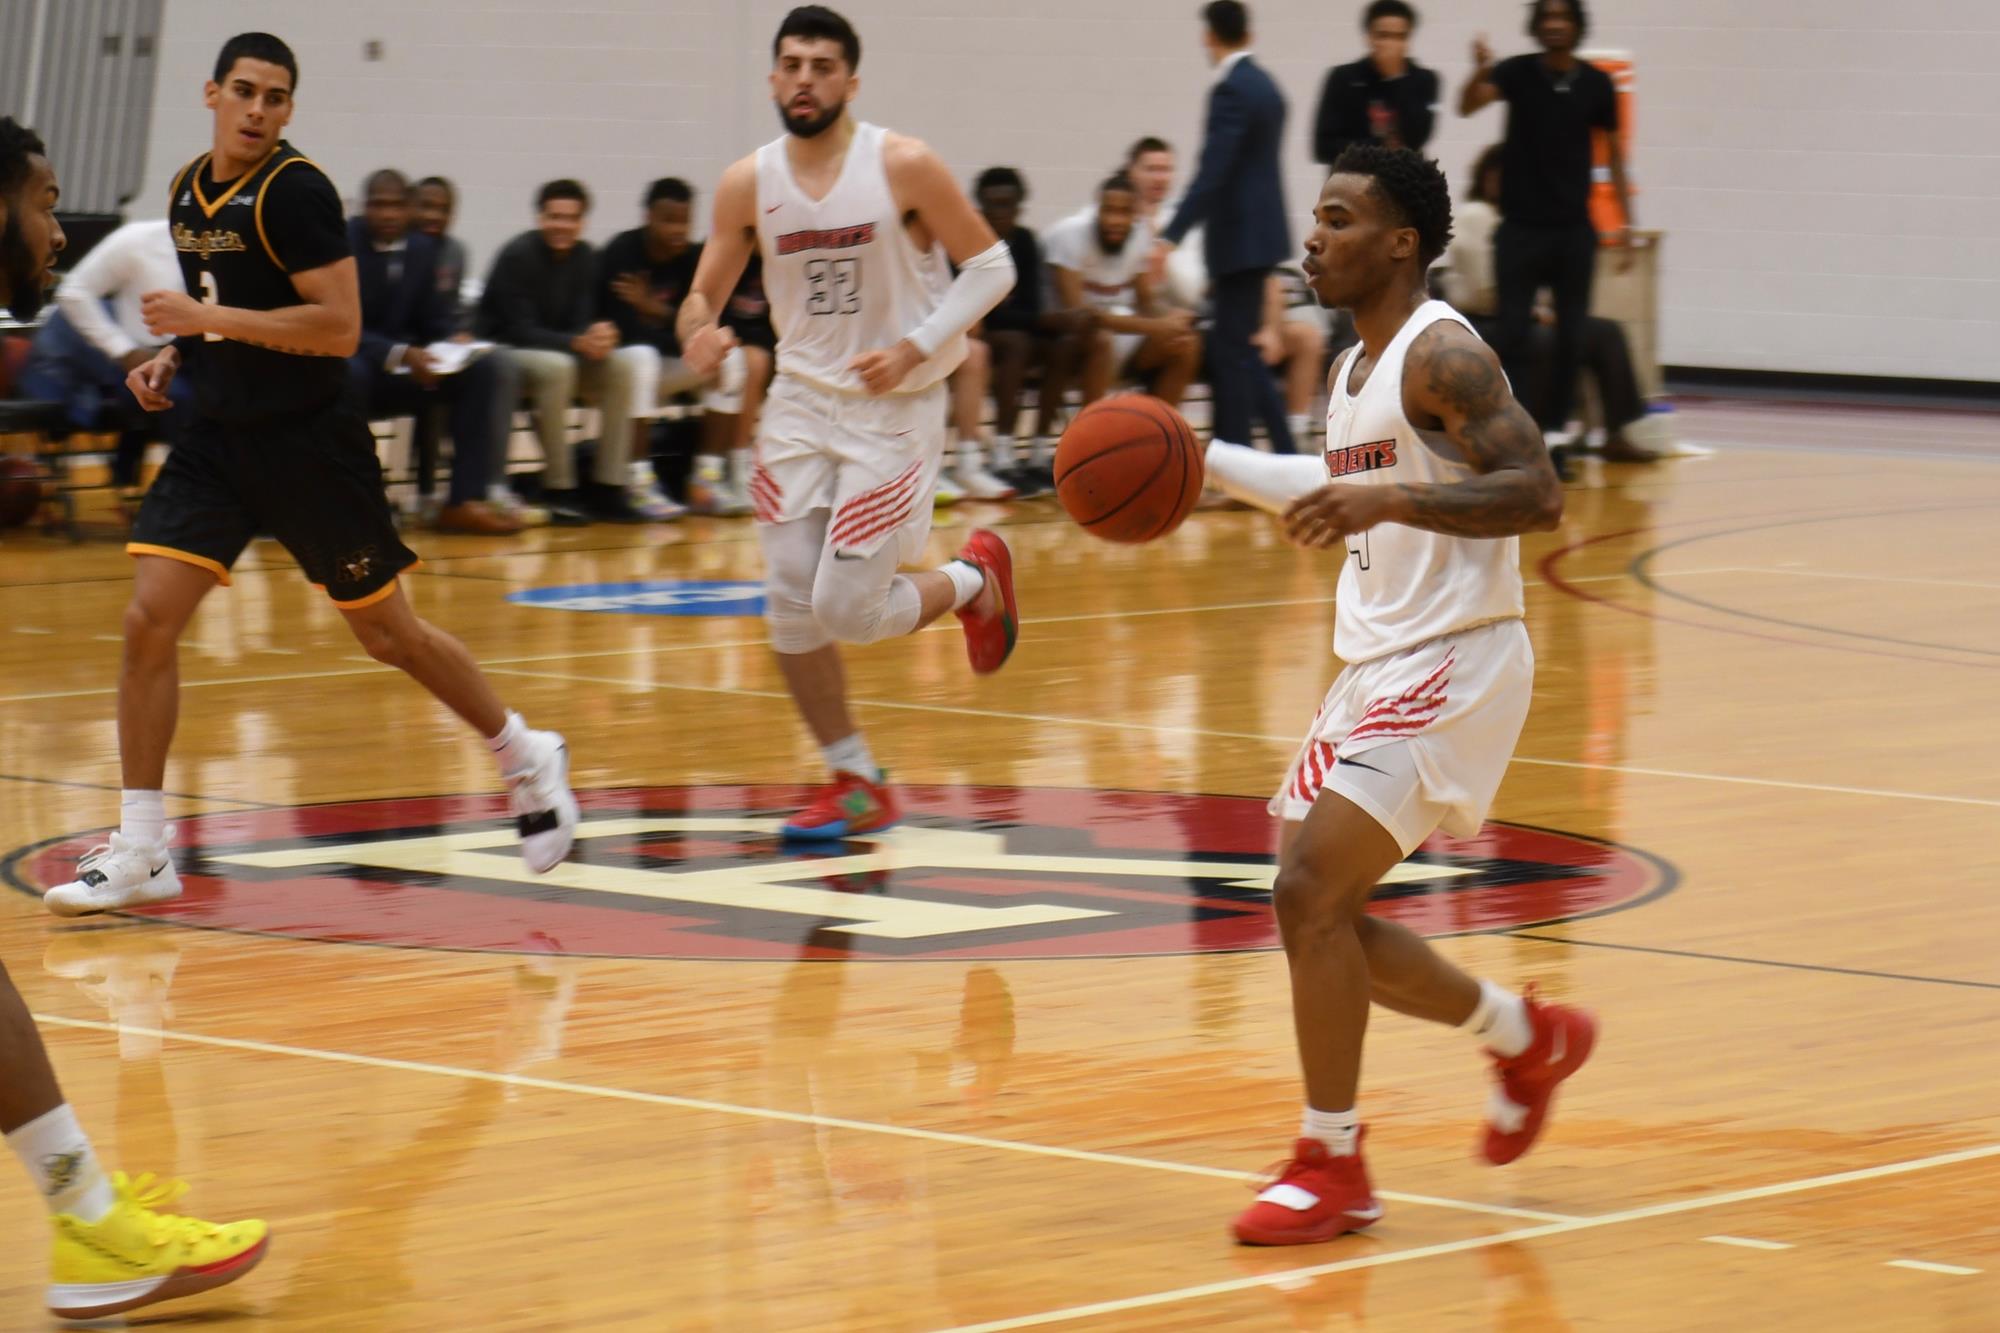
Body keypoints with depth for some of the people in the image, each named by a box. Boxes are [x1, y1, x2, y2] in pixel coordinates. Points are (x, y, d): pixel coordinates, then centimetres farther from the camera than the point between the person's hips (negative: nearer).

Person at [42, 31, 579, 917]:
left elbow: (340, 328, -22)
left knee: (388, 634, 7)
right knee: (148, 621, -8)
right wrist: (174, 355, 6)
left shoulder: (294, 190, -16)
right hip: (219, 439, 6)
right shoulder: (188, 189, 8)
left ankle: (528, 761, 30)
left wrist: (211, 319, -24)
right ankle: (140, 853, -3)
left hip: (308, 440, -6)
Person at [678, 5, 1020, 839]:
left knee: (847, 608, -9)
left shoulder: (905, 169, -13)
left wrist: (915, 348, -19)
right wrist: (698, 334, -19)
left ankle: (974, 578, 22)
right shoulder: (748, 185, -2)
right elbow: (705, 293, 5)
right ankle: (857, 786, 14)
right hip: (802, 401, 5)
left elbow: (991, 265, -7)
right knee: (790, 606, -2)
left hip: (893, 406, -4)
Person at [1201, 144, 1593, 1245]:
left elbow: (1535, 495, -24)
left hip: (1452, 665, -10)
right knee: (1320, 915, 10)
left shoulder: (1443, 355, -14)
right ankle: (1526, 1037, 29)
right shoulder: (1355, 369, 14)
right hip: (1375, 667, 10)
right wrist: (1209, 463, 25)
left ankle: (1331, 1167, -6)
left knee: (1309, 892, -16)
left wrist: (1391, 499, -34)